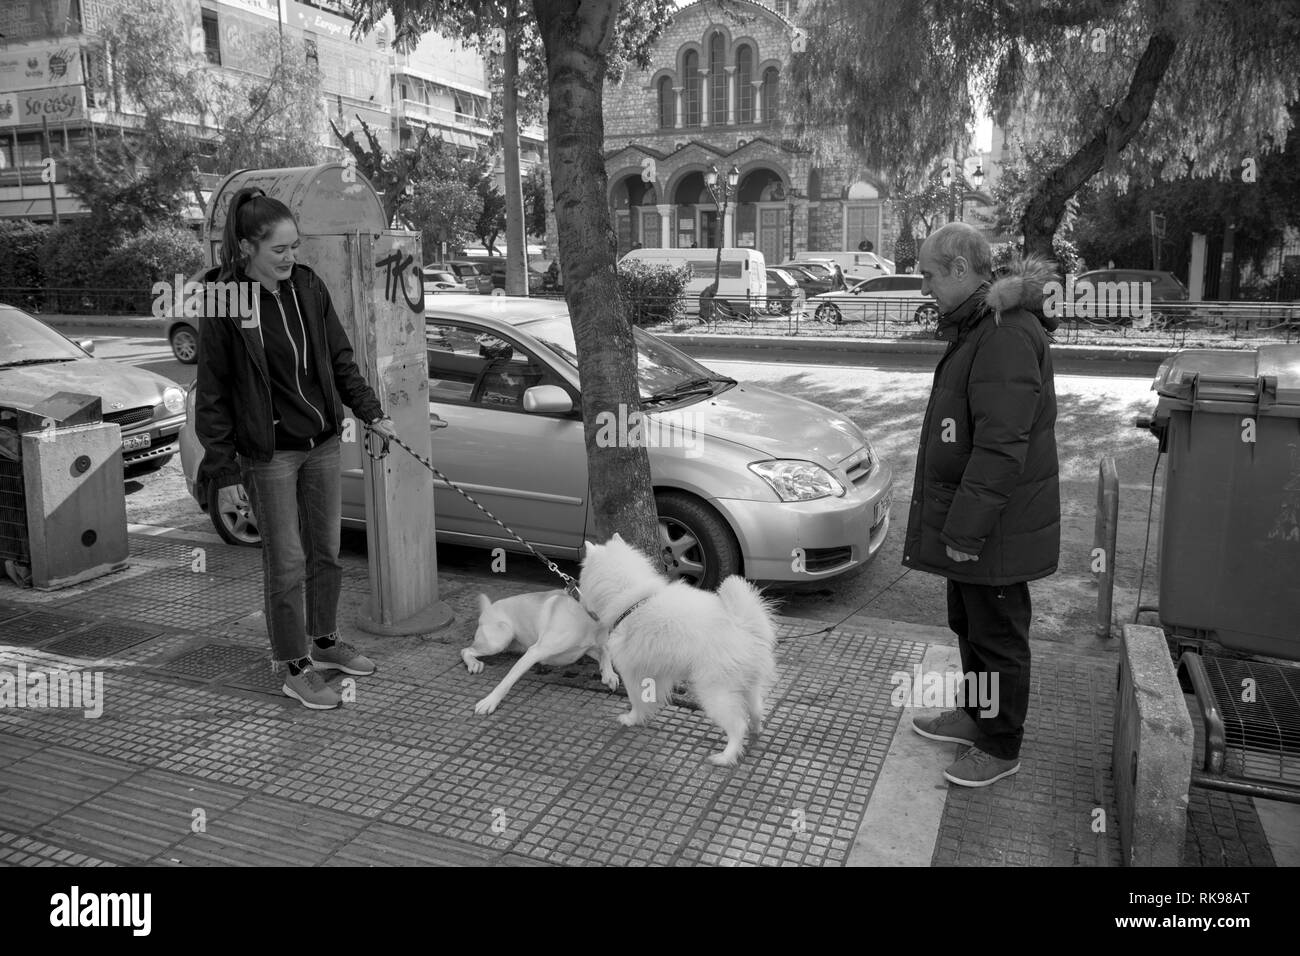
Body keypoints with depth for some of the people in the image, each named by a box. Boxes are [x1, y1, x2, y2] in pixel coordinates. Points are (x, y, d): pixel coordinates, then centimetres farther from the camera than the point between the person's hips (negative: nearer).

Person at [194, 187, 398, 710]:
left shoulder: (308, 287, 1)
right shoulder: (225, 305, -13)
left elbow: (339, 358, 12)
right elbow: (212, 396, -10)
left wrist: (371, 413, 5)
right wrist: (223, 472, -11)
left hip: (322, 441, 5)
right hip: (269, 452, -5)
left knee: (326, 550, 15)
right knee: (286, 562, 3)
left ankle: (325, 642, 34)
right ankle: (295, 668, 17)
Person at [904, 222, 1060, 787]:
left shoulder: (1007, 336, -23)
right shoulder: (979, 327, 11)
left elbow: (1001, 447, -27)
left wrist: (966, 529, -24)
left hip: (996, 528, -10)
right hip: (967, 519, 10)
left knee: (997, 634, 5)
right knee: (969, 623, 23)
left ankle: (1000, 748, 22)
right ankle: (975, 716, 41)